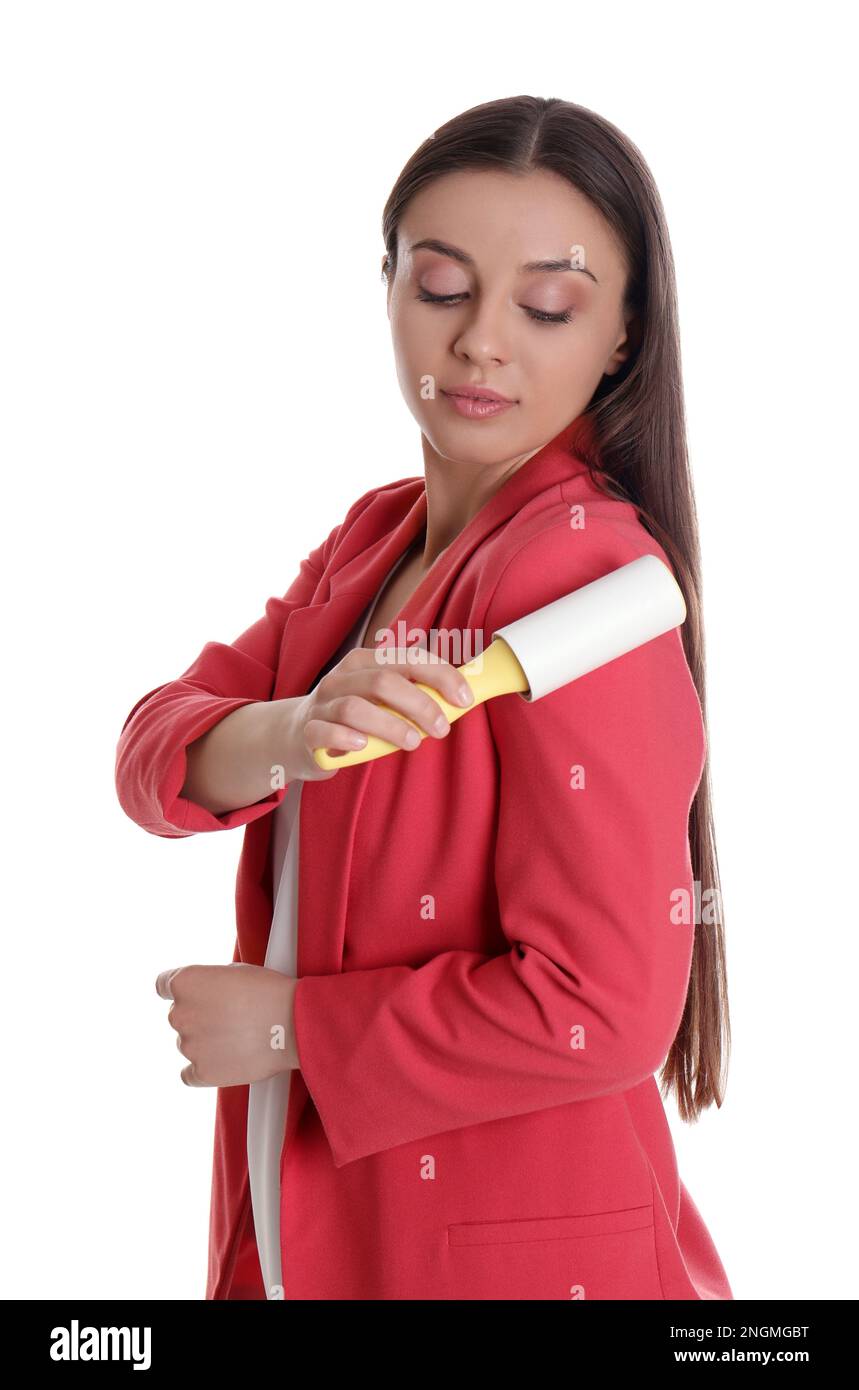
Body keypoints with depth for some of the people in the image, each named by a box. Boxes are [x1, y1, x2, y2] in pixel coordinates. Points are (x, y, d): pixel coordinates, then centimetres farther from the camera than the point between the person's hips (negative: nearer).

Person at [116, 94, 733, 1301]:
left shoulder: (583, 571, -20)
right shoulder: (376, 539, 6)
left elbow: (602, 1008, -25)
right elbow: (151, 753, -3)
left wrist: (287, 1025, -15)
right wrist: (285, 735, -24)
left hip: (507, 1250, -7)